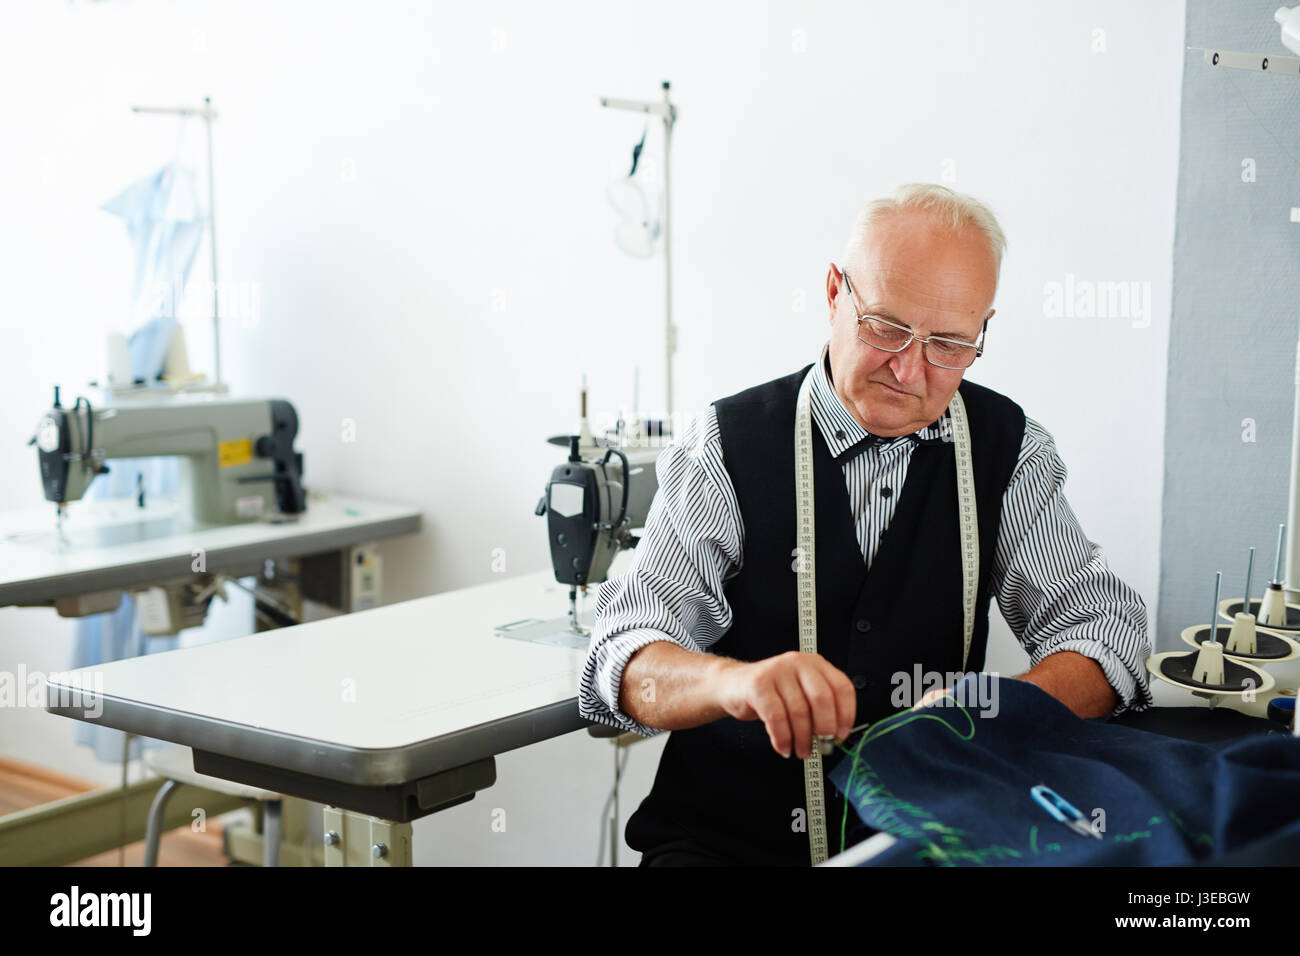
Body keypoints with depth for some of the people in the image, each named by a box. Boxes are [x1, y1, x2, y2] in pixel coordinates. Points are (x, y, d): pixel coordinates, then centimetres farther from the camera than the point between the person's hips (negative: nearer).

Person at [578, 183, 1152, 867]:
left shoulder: (1005, 446, 5)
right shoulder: (728, 445, -3)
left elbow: (1103, 622, 0)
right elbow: (623, 657, -13)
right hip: (725, 835, -3)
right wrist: (734, 681, -36)